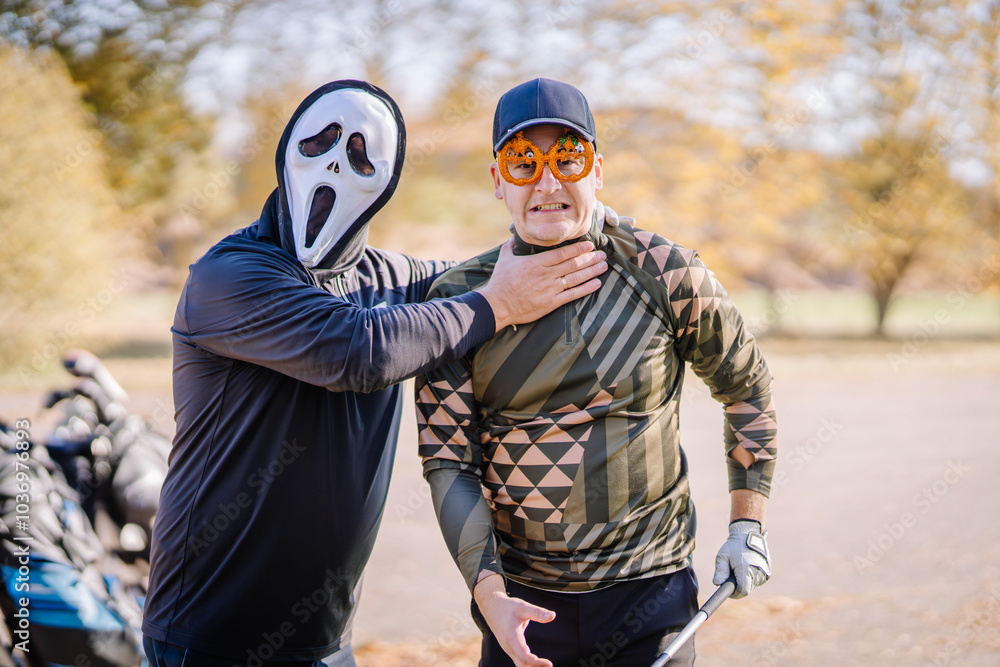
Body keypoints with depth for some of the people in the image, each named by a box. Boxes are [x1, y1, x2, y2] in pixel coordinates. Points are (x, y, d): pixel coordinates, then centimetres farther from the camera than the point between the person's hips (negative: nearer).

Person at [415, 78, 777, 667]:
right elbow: (449, 461, -5)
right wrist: (488, 592, -16)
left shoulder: (665, 274, -5)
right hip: (521, 601, 1)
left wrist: (748, 524, 9)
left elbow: (746, 386, 10)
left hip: (649, 596, -1)